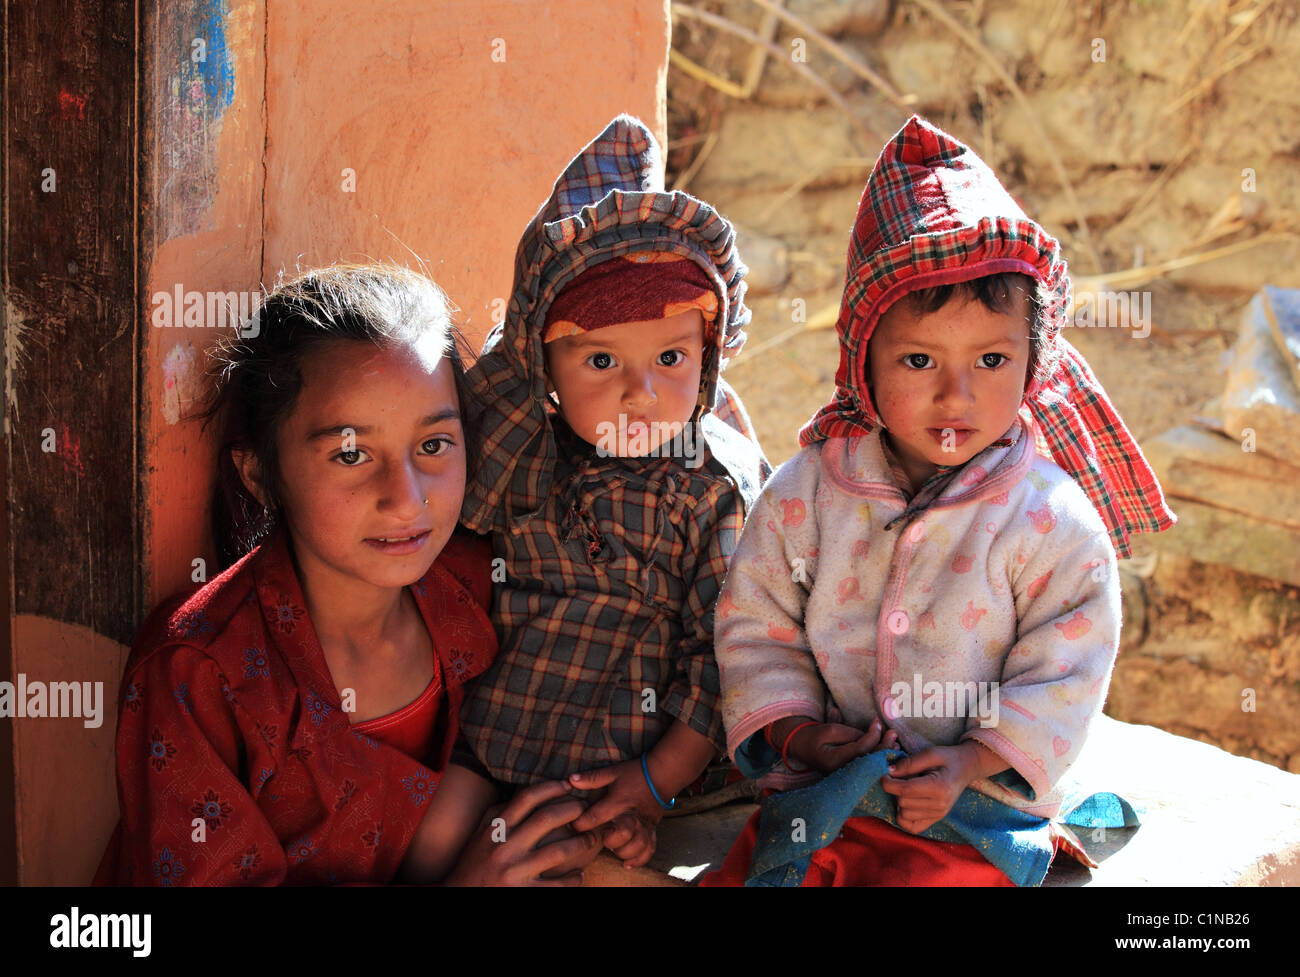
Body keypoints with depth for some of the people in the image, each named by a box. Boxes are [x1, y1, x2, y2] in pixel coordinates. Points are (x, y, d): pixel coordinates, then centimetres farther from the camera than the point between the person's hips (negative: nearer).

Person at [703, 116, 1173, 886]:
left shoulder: (1053, 520, -10)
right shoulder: (807, 491, -2)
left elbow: (1065, 675, -7)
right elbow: (756, 621, 5)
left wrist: (972, 764, -16)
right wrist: (796, 729, -7)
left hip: (976, 821, -3)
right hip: (824, 795, 3)